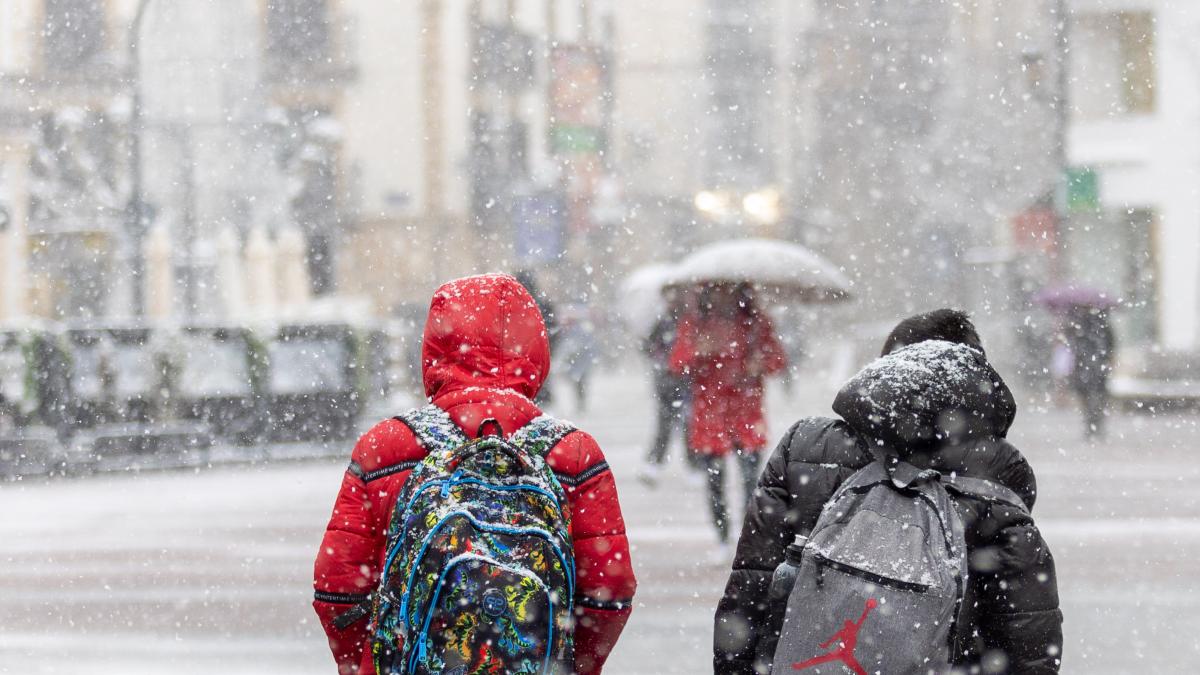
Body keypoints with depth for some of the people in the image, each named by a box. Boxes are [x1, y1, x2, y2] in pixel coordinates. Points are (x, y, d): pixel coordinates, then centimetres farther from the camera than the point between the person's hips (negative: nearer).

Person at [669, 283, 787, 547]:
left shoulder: (757, 322, 6)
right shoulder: (695, 324, 6)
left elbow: (778, 358, 8)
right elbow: (676, 364, 2)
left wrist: (761, 364, -14)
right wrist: (697, 352, -18)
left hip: (747, 413, -1)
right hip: (709, 413, 1)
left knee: (751, 477, -11)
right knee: (715, 480, 3)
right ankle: (722, 542, 13)